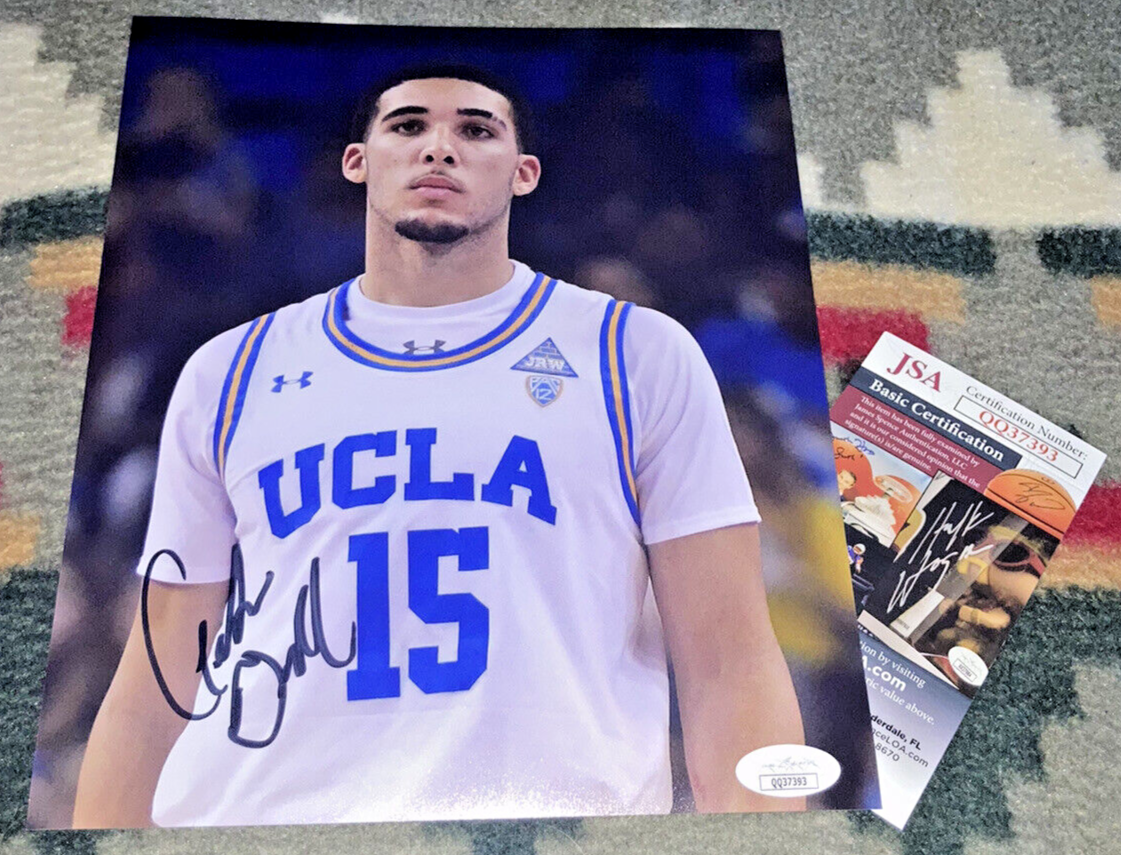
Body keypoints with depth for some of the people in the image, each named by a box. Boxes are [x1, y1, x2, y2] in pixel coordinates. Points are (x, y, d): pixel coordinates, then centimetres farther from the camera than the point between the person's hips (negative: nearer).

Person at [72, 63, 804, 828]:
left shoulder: (642, 355, 0)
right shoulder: (227, 375, 6)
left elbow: (732, 665, -4)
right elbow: (153, 690, 8)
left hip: (561, 797, -1)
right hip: (247, 804, 2)